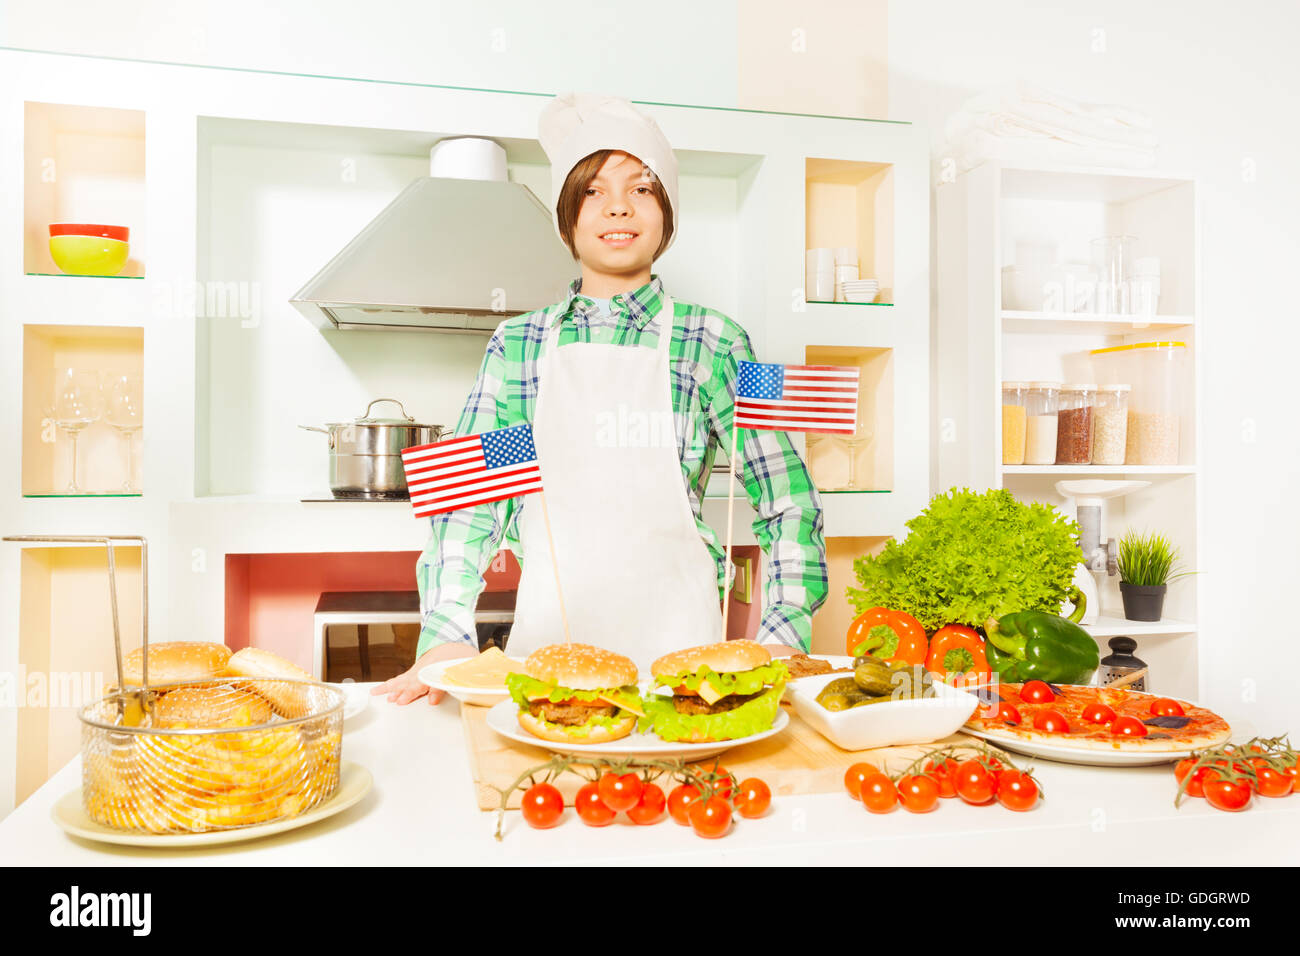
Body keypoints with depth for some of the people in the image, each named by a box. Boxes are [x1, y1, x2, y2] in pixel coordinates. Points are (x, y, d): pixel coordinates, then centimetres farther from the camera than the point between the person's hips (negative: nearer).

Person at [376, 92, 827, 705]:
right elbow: (470, 497, 4)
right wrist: (446, 634, -7)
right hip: (546, 631, 2)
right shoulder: (517, 344, 6)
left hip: (675, 637, -1)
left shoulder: (714, 343, 1)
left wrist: (780, 638, -8)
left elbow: (789, 500, 3)